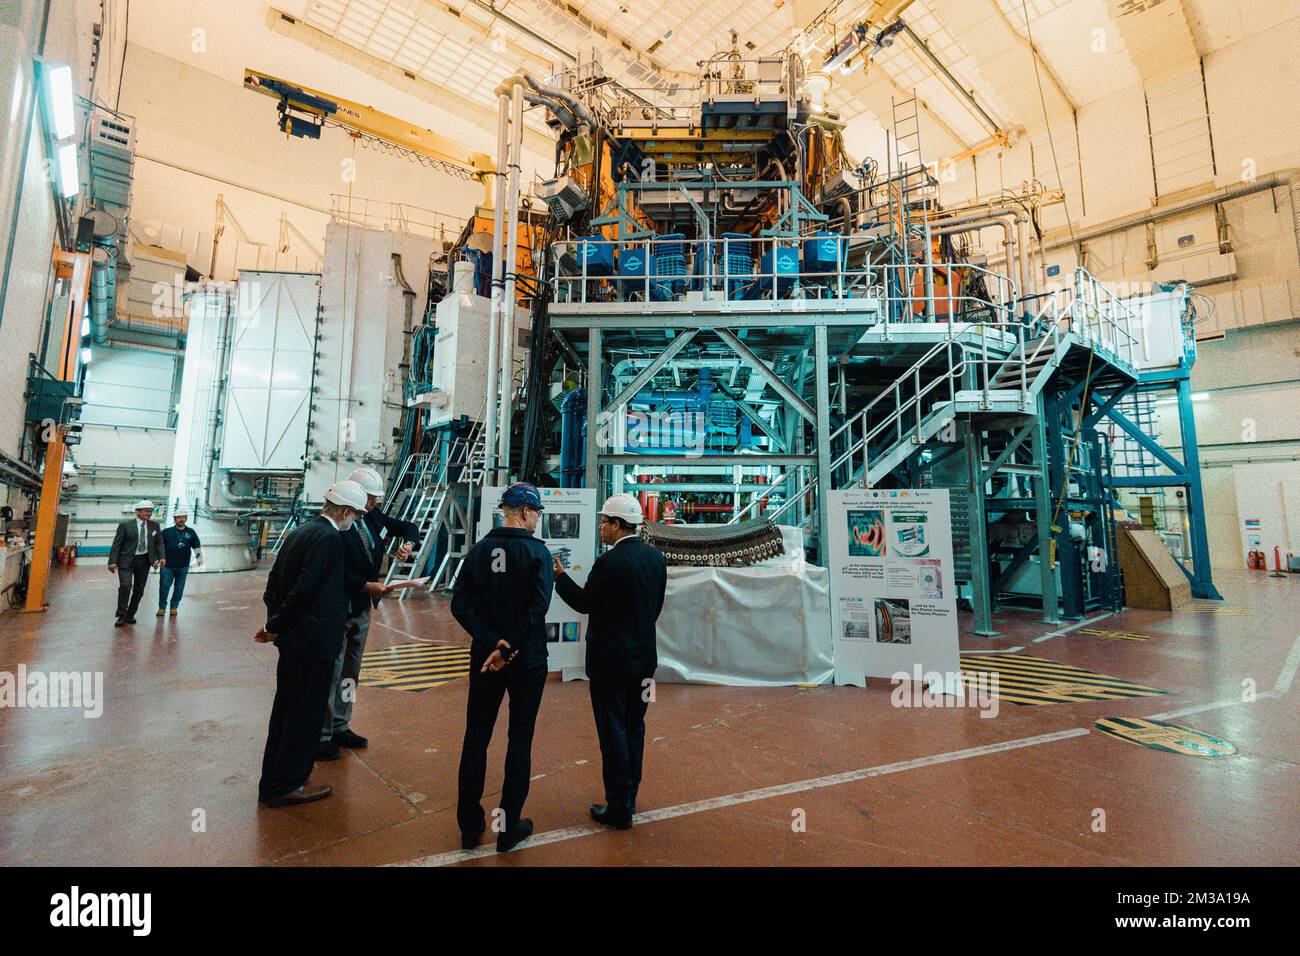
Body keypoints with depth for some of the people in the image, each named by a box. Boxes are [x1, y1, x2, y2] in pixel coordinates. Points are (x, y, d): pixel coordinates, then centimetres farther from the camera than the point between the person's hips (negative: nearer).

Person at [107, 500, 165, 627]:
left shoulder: (154, 525, 6)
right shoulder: (126, 525, -5)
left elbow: (159, 542, 8)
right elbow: (116, 544, -5)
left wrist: (159, 557, -7)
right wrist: (112, 561, -11)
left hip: (144, 560, 4)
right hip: (126, 560, -3)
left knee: (139, 590, 8)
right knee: (125, 586, -16)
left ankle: (130, 615, 21)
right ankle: (121, 615, -2)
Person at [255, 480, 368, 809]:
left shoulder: (301, 531, 9)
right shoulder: (329, 537, -20)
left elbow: (274, 581, 13)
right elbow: (305, 589, -25)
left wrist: (275, 623, 11)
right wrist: (276, 627, -11)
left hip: (292, 639, 10)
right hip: (313, 641, -10)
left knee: (285, 710, 20)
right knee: (306, 714, 6)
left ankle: (272, 782, 33)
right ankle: (287, 786, 20)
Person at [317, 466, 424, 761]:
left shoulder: (374, 517, 2)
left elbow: (410, 527, 12)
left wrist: (407, 543, -9)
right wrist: (368, 585, -28)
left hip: (362, 608, 8)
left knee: (351, 672, 18)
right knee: (330, 673, 2)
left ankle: (340, 728, 33)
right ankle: (321, 736, 17)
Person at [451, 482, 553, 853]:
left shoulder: (479, 550, 1)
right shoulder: (538, 552, -11)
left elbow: (460, 605, -6)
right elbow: (537, 608, -22)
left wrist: (492, 642, -11)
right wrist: (510, 649, -17)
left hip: (484, 656, 4)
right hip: (528, 660, -3)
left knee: (476, 738, 16)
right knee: (520, 740, 11)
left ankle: (470, 826, 28)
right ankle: (509, 828, 22)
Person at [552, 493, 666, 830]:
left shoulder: (610, 562, -22)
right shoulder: (656, 556, 1)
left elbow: (584, 603, -10)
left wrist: (560, 576, 2)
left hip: (611, 660, -7)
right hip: (644, 657, 7)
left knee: (614, 732, 7)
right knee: (634, 727, 19)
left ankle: (618, 808, 20)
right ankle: (628, 797, 34)